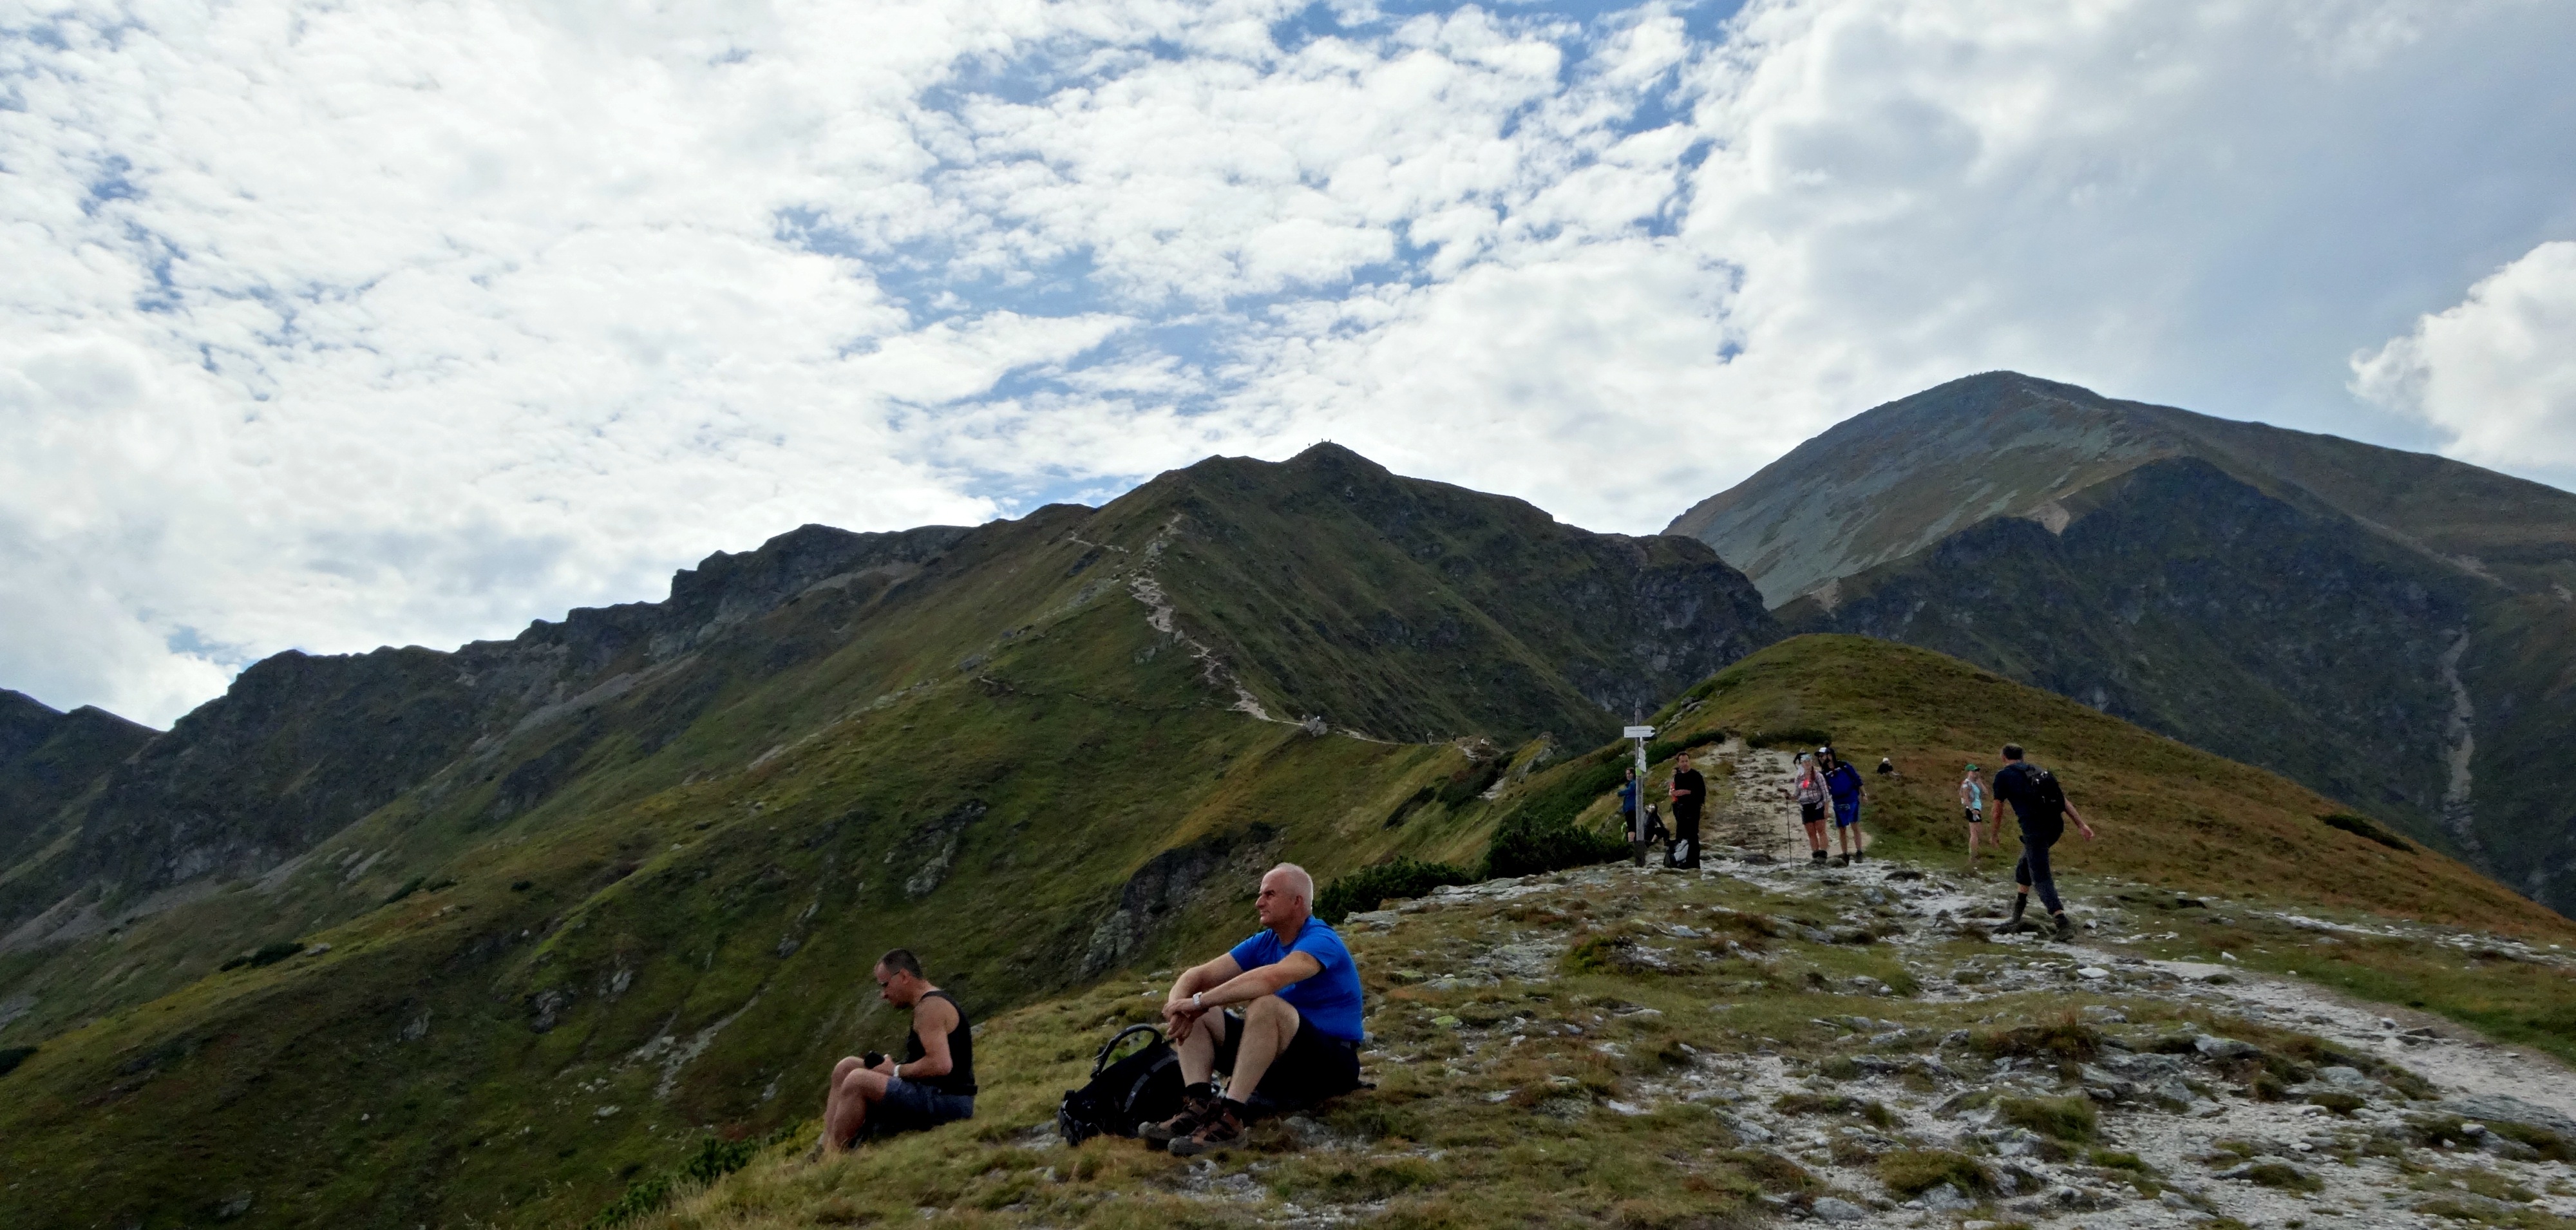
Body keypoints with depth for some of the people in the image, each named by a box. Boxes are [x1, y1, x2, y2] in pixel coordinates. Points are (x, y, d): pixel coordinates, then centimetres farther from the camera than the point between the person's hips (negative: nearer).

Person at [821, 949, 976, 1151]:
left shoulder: (930, 1006, -14)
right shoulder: (931, 1004, 18)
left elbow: (941, 1065, -26)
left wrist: (897, 1071, -12)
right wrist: (892, 1065, 4)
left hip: (945, 1102, -11)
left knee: (858, 1081, -20)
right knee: (846, 1068, 11)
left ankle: (832, 1155, -12)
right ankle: (827, 1144, 0)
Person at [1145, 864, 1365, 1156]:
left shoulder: (1321, 942, -15)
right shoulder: (1263, 943, 8)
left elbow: (1271, 978, -36)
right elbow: (1199, 975, 1)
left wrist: (1199, 1002, -32)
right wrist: (1178, 1003, -22)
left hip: (1330, 1065, -8)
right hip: (1278, 1063, 8)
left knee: (1265, 1004, -34)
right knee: (1195, 1017, -2)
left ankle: (1231, 1118, -35)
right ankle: (1198, 1106, -24)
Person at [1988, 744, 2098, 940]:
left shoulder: (2003, 775, 4)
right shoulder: (2039, 771, 20)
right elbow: (2064, 799, 13)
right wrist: (2081, 824, 8)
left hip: (2034, 830, -7)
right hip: (2056, 826, 7)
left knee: (2041, 878, -3)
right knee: (2024, 866, 23)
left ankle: (2064, 924, -17)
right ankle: (2017, 918, 27)